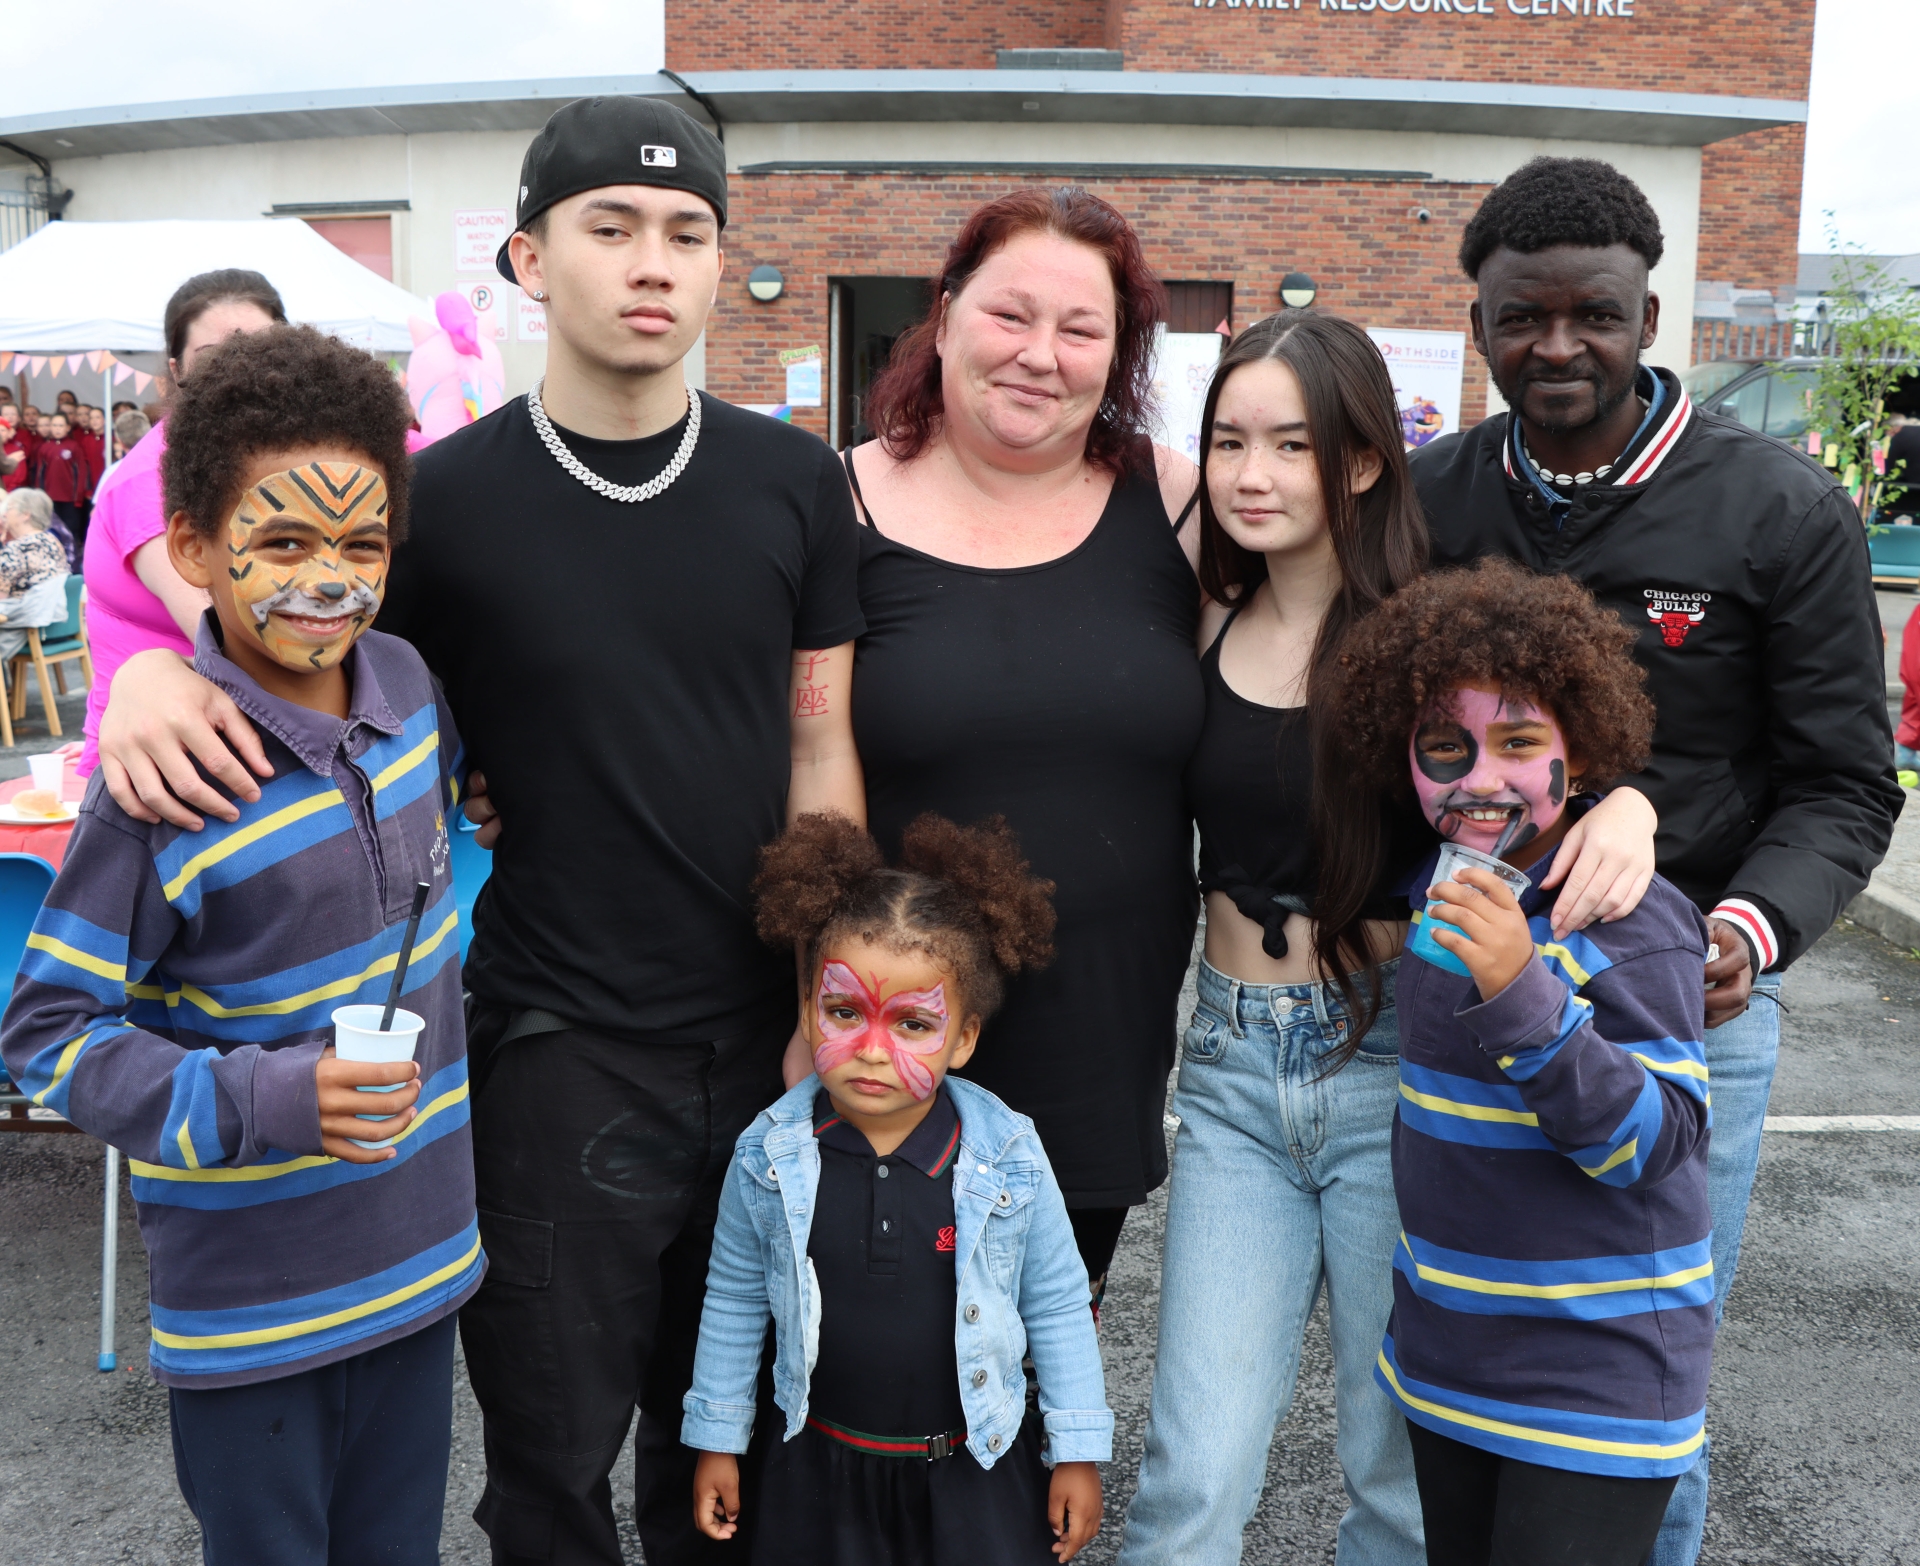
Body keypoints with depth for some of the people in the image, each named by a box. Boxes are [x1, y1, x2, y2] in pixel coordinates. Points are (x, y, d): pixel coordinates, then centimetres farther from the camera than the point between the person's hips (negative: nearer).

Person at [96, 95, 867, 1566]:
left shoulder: (794, 481, -1)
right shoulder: (446, 496, -6)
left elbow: (820, 758, 2)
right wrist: (155, 670, -18)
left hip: (766, 1038, 2)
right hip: (559, 1054, -2)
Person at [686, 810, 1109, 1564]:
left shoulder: (1007, 1158, -15)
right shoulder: (769, 1156, -13)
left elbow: (1057, 1305, -3)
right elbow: (735, 1299, 2)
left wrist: (1077, 1452, 2)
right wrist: (718, 1439, 9)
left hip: (974, 1466, -1)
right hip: (821, 1469, 1)